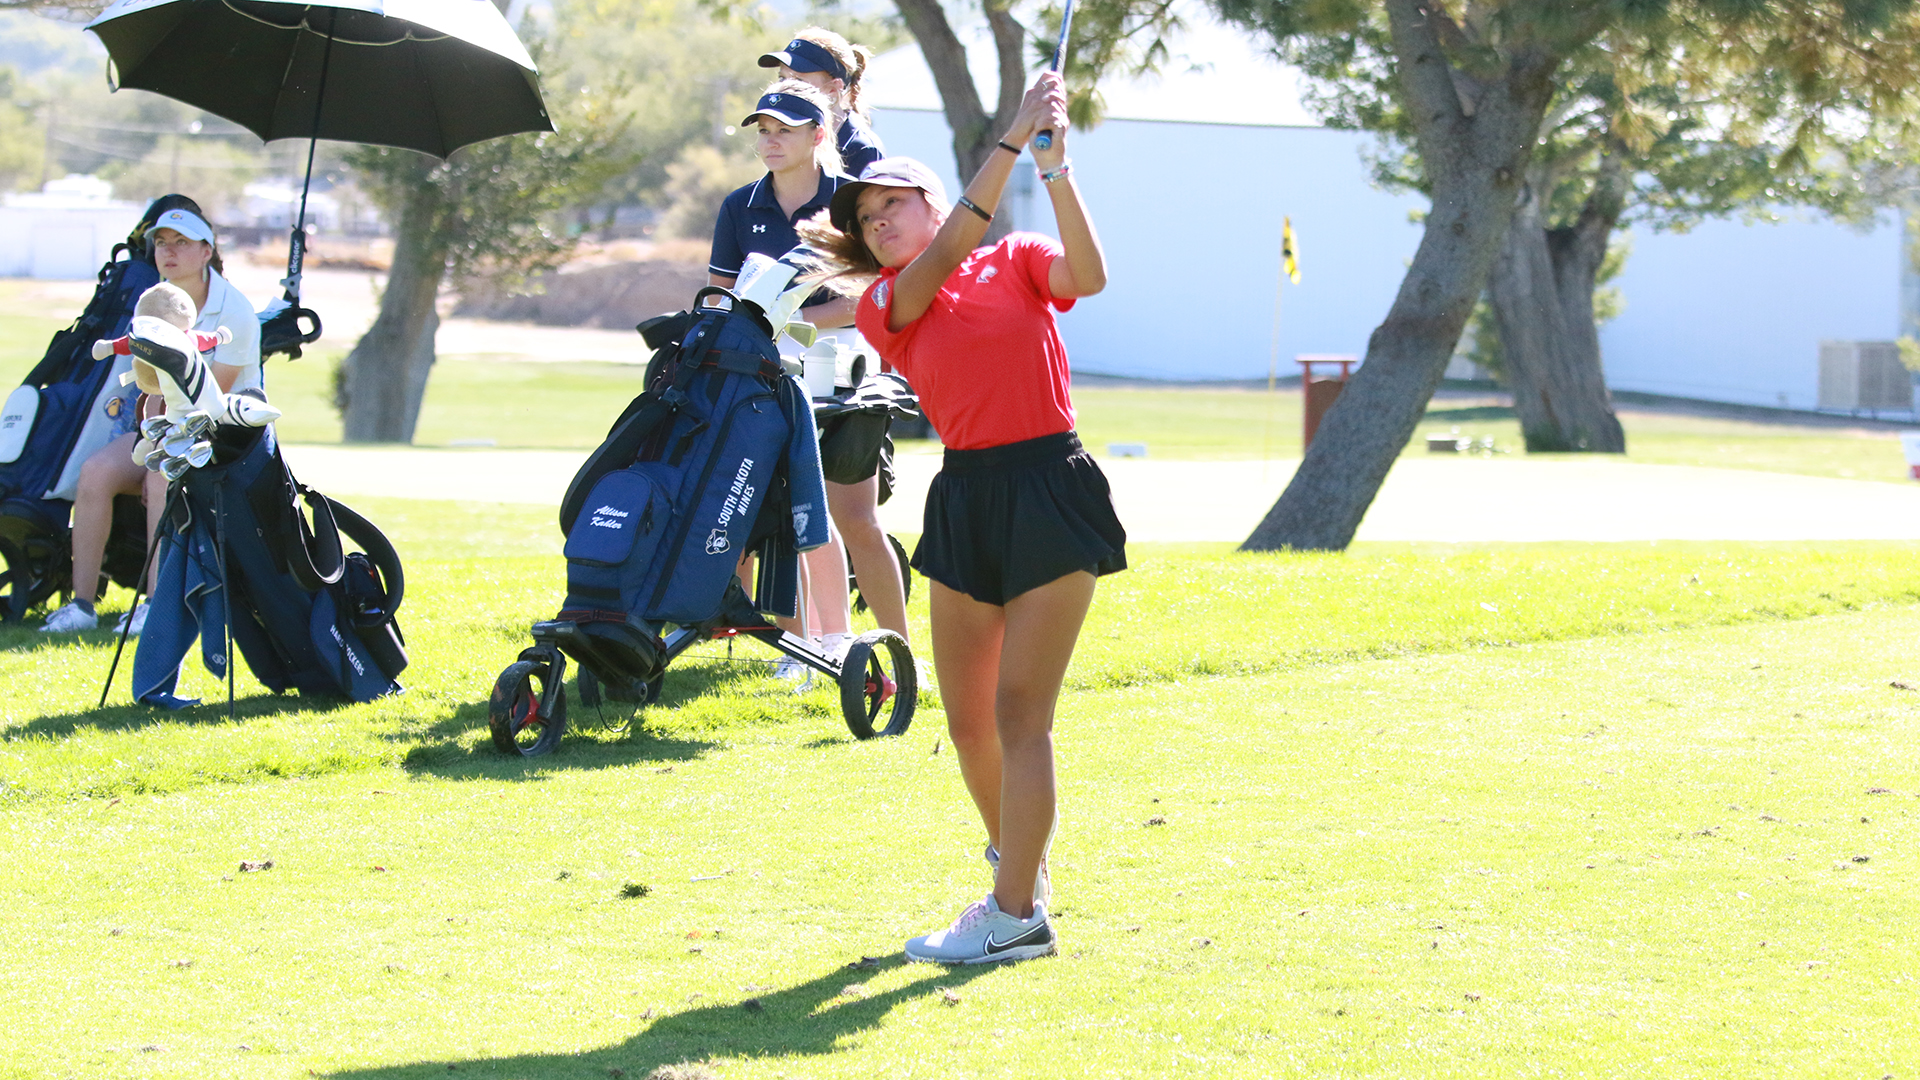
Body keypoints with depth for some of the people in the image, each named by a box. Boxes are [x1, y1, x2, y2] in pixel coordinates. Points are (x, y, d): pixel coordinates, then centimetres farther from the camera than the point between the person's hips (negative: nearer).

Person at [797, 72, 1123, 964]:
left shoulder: (1018, 261, 5)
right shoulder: (885, 300, 8)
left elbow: (1088, 275, -14)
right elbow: (947, 256, -9)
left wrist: (1055, 165, -23)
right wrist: (1013, 139, -15)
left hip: (1050, 486, -4)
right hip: (965, 497, 4)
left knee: (1019, 712, -8)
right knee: (967, 717, 10)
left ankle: (1017, 912, -4)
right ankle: (1015, 856, 35)